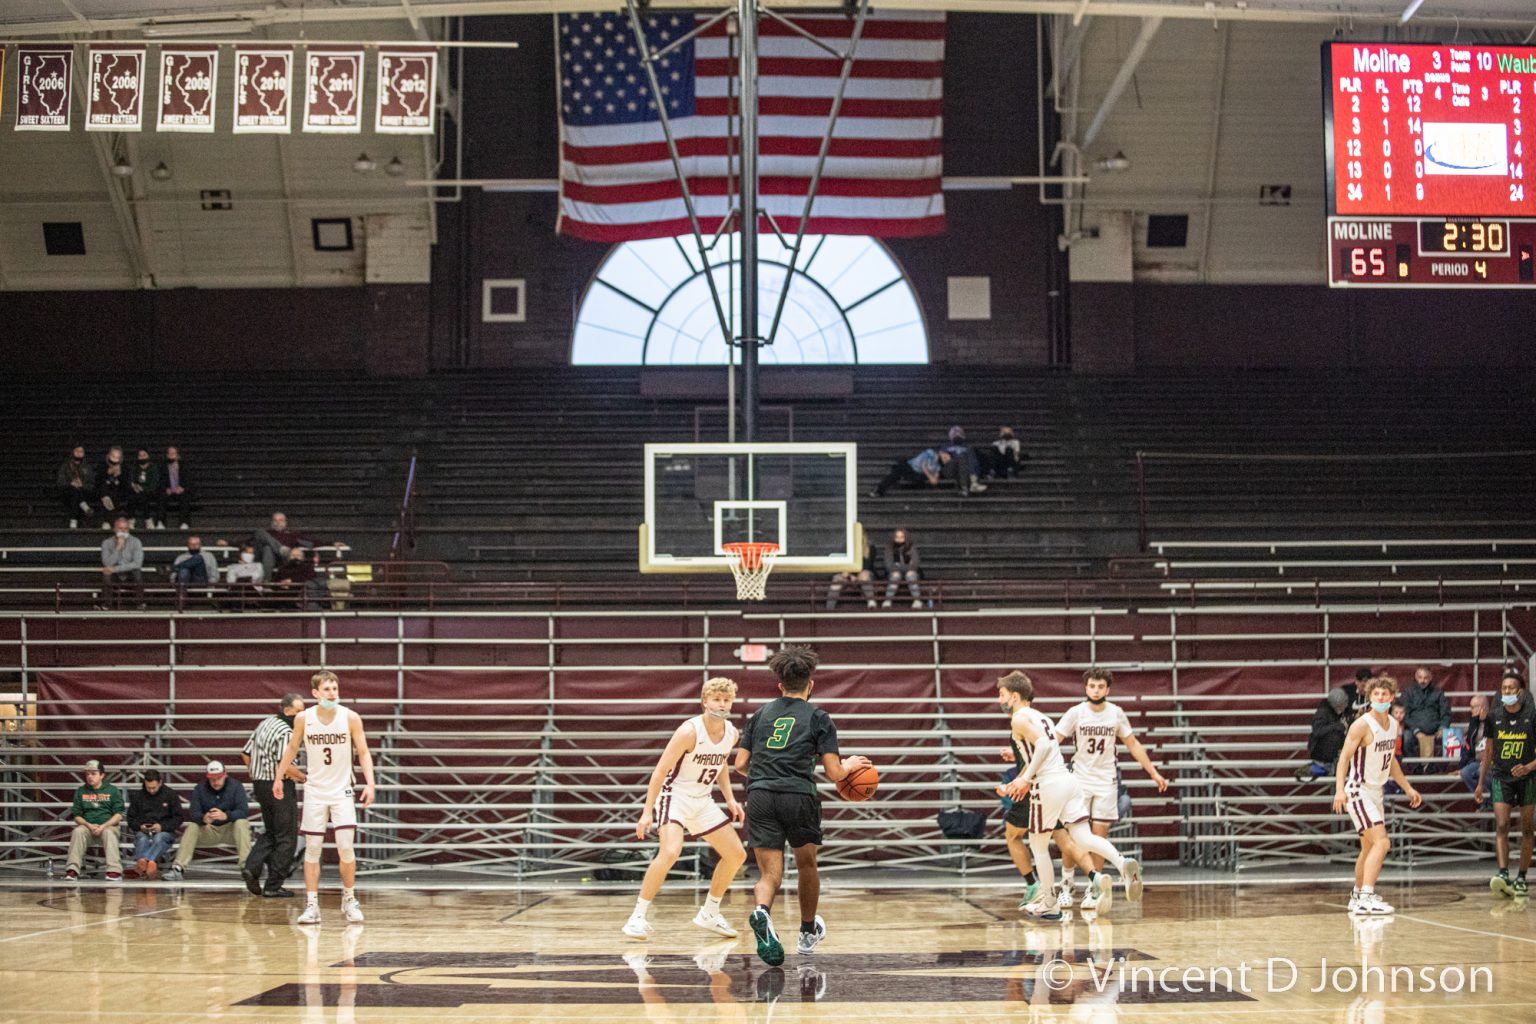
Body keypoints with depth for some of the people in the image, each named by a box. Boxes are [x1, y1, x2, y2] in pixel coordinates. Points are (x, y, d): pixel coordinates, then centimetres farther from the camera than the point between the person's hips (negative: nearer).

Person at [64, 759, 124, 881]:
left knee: (109, 833, -36)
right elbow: (77, 816, 9)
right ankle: (72, 870, -37)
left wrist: (103, 826, -16)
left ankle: (114, 871, -47)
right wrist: (89, 825, -11)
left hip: (108, 825, -2)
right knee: (77, 831, -31)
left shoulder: (112, 791, 6)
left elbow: (118, 815, -1)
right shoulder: (81, 792, 13)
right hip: (87, 825, 2)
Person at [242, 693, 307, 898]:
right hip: (280, 787, -9)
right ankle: (273, 885, 3)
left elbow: (246, 754, 16)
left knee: (270, 832, 21)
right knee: (286, 837, 2)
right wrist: (303, 778, -12)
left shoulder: (265, 723, 11)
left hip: (260, 785, 9)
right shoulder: (285, 732, -17)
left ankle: (252, 867, 1)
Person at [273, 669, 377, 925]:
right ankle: (312, 904, 7)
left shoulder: (350, 718, -10)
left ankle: (349, 899, 12)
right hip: (315, 791, 1)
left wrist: (370, 783, -16)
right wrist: (279, 777, 13)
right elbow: (292, 748, 10)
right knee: (312, 848, 1)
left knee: (346, 847, -8)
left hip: (342, 791, -1)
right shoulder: (303, 719, -7)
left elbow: (363, 752, -5)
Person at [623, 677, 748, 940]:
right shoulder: (690, 731, -22)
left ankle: (709, 914, 24)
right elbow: (660, 771, -21)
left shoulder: (731, 734, -1)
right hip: (675, 796, -8)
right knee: (670, 852, -30)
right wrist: (647, 812, -25)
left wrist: (729, 798, 8)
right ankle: (639, 916, -19)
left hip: (702, 800, 8)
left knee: (736, 855, 8)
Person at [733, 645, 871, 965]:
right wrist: (849, 765, 23)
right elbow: (834, 773, 1)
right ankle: (808, 932, 39)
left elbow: (740, 765, 16)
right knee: (806, 865, 22)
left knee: (770, 873, 0)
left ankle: (762, 911, -34)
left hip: (760, 796, 2)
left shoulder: (761, 714, 16)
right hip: (799, 795, -2)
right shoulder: (818, 717, 7)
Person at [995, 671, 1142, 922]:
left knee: (1038, 846, 9)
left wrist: (1025, 779, -16)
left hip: (1048, 785, -8)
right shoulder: (1038, 716, 25)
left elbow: (1043, 745, -20)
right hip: (1069, 780, 8)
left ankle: (1050, 905, 16)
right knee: (1084, 838, -1)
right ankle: (1123, 864, -28)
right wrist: (1012, 786, 34)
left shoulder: (1020, 718, -4)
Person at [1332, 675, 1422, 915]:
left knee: (1369, 849, 18)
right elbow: (1344, 758, -20)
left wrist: (1408, 788, 22)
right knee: (1381, 842, -21)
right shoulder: (1362, 725, -17)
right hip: (1359, 792, -9)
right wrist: (1340, 789, -31)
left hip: (1376, 792, 9)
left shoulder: (1394, 725, 8)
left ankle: (1357, 896, 32)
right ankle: (1366, 898, -25)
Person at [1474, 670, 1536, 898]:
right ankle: (1503, 875, -24)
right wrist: (1480, 784, 12)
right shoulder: (1495, 717, 2)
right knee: (1501, 825, -14)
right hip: (1501, 777, 1)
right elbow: (1488, 751, 11)